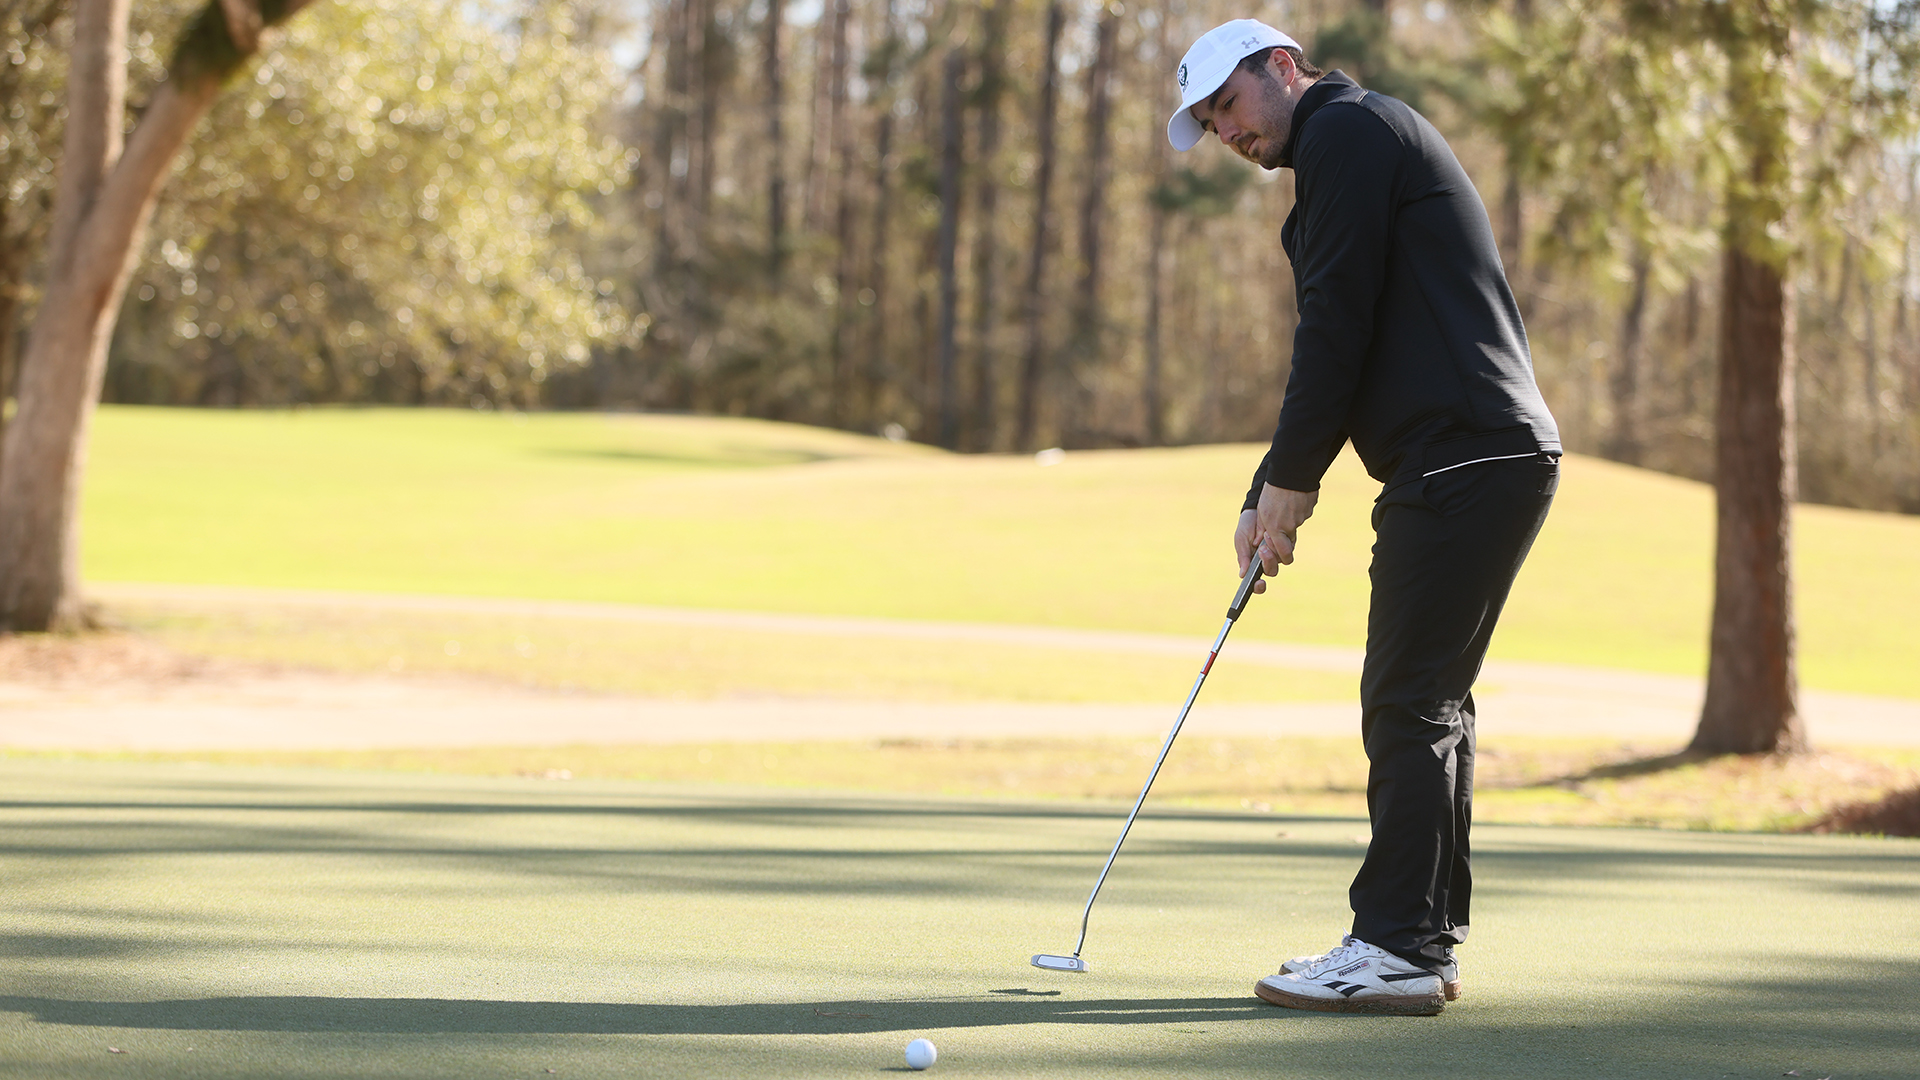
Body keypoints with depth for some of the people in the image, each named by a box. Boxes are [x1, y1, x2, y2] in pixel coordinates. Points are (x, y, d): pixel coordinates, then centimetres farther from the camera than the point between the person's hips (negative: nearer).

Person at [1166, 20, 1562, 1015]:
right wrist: (1267, 497, 18)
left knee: (1407, 701, -9)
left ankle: (1396, 949, -8)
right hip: (1499, 458, 10)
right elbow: (1339, 349, 25)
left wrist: (1291, 480, -6)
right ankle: (1428, 940, 16)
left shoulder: (1346, 130, -5)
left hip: (1462, 462, -10)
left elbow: (1338, 327, -12)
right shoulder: (1365, 142, 27)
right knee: (1430, 702, 12)